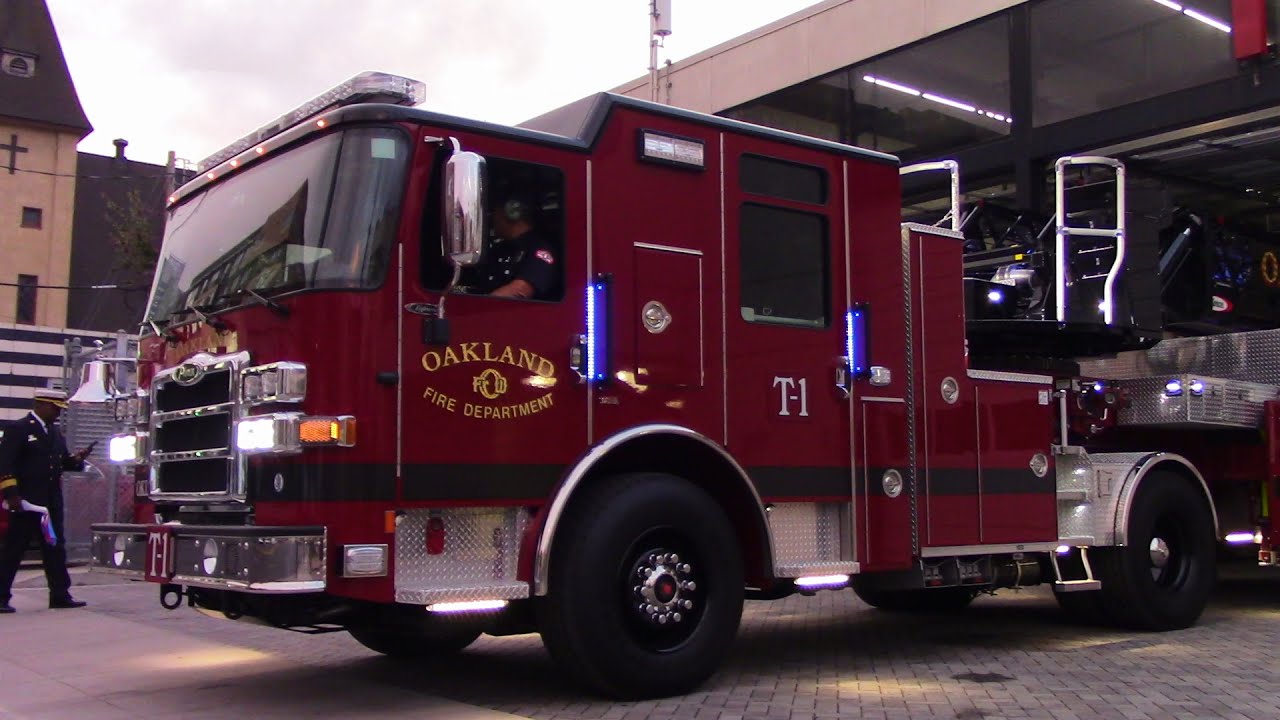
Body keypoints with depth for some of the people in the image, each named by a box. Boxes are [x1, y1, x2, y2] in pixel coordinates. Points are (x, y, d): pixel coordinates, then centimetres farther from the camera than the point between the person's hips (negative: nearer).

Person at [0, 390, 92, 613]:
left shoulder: (55, 432, 15)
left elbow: (62, 461, 21)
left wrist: (76, 459, -1)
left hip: (52, 502, 7)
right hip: (26, 502, -7)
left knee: (55, 548, 8)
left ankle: (60, 595, 12)